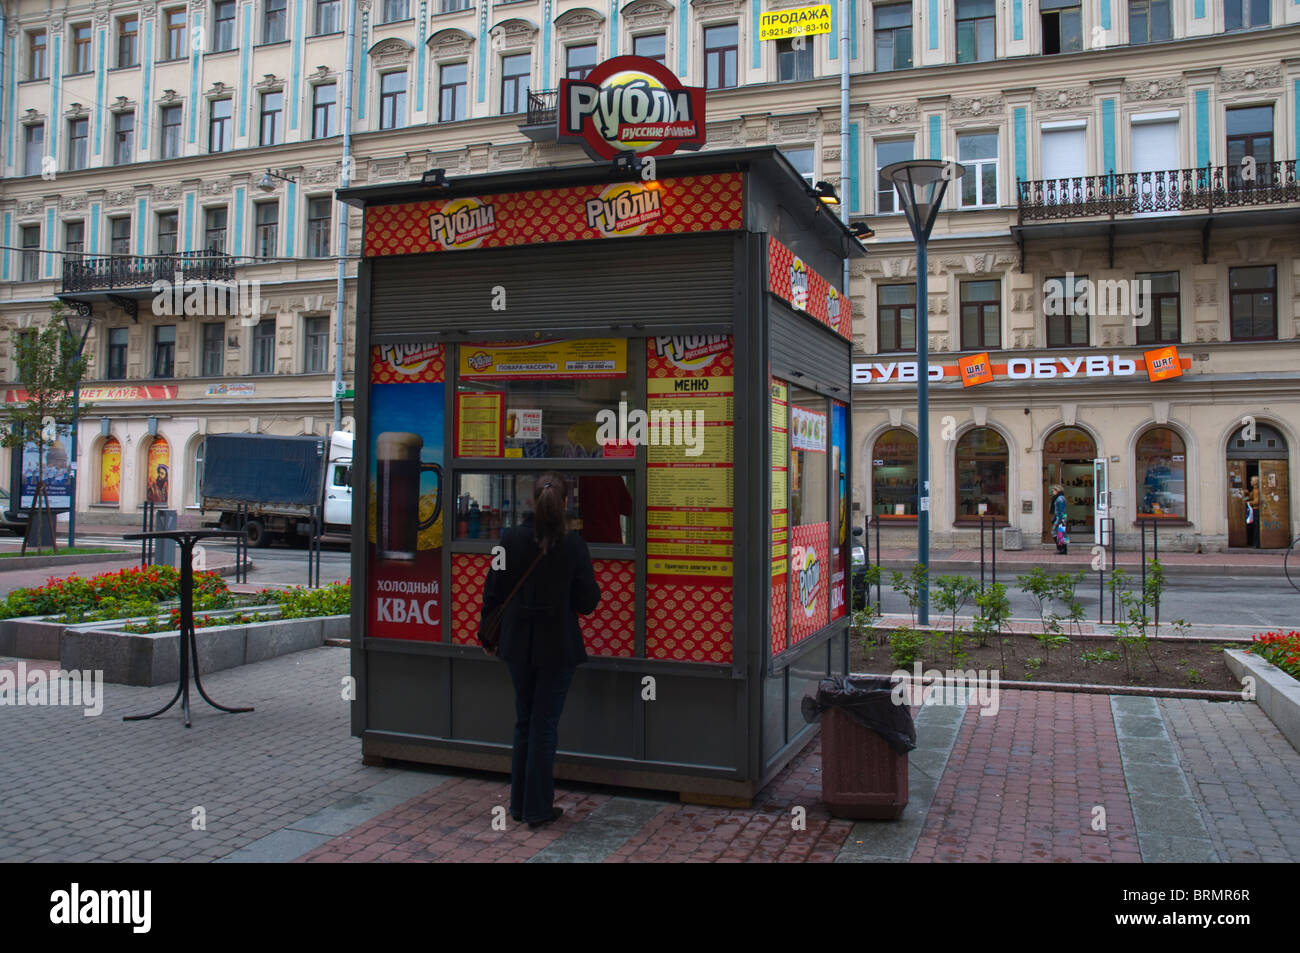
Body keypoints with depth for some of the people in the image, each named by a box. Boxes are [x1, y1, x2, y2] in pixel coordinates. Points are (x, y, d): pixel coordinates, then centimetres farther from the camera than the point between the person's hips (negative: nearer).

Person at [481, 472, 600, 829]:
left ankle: (519, 804, 25)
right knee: (545, 725, 6)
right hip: (558, 648, -3)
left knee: (524, 723, 17)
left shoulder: (511, 539, -6)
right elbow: (587, 601, -8)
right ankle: (538, 808, 13)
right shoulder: (573, 545, -12)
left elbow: (493, 592, 0)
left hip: (519, 645, 3)